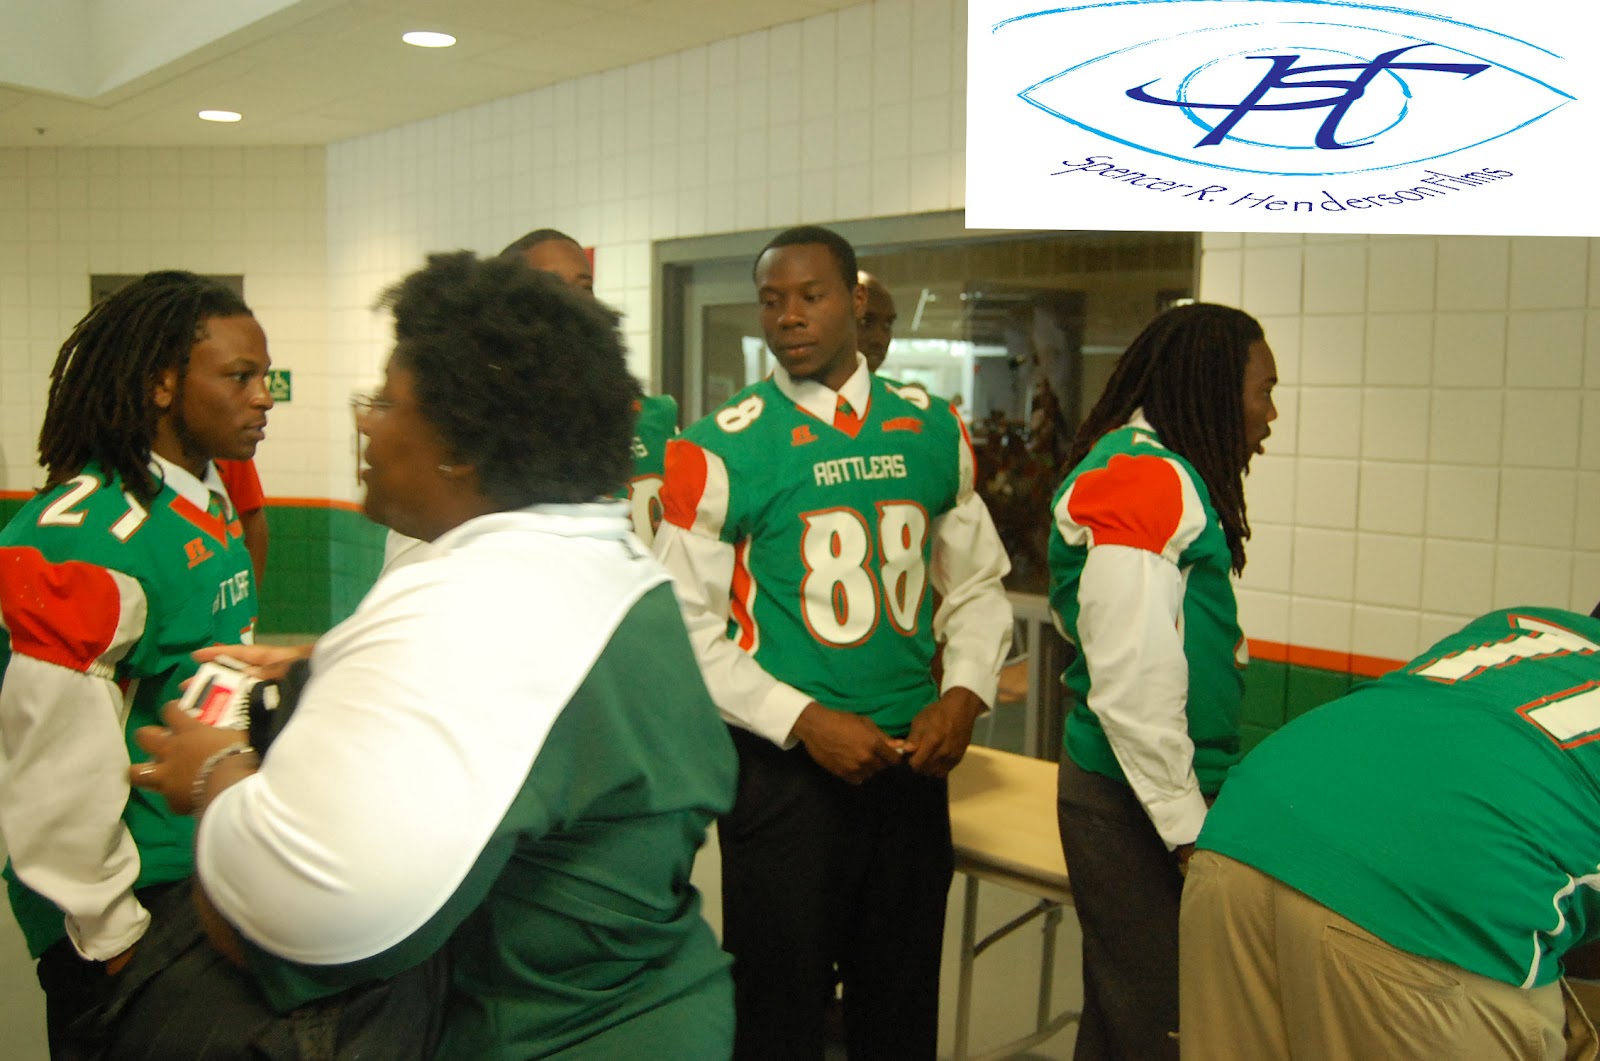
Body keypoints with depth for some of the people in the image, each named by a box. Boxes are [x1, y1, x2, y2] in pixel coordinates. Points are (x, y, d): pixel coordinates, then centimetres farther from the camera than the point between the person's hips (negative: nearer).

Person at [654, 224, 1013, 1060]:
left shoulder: (932, 432, 3)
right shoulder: (721, 450, -9)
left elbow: (976, 584, 11)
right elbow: (688, 629, -9)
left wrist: (966, 691, -5)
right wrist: (804, 722, -16)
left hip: (913, 762, 4)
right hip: (783, 771, -3)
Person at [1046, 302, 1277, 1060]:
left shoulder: (1165, 473, 16)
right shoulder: (1147, 477, -16)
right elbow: (1132, 677, -22)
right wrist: (1188, 826, -17)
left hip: (1158, 789, 10)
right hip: (1135, 800, -10)